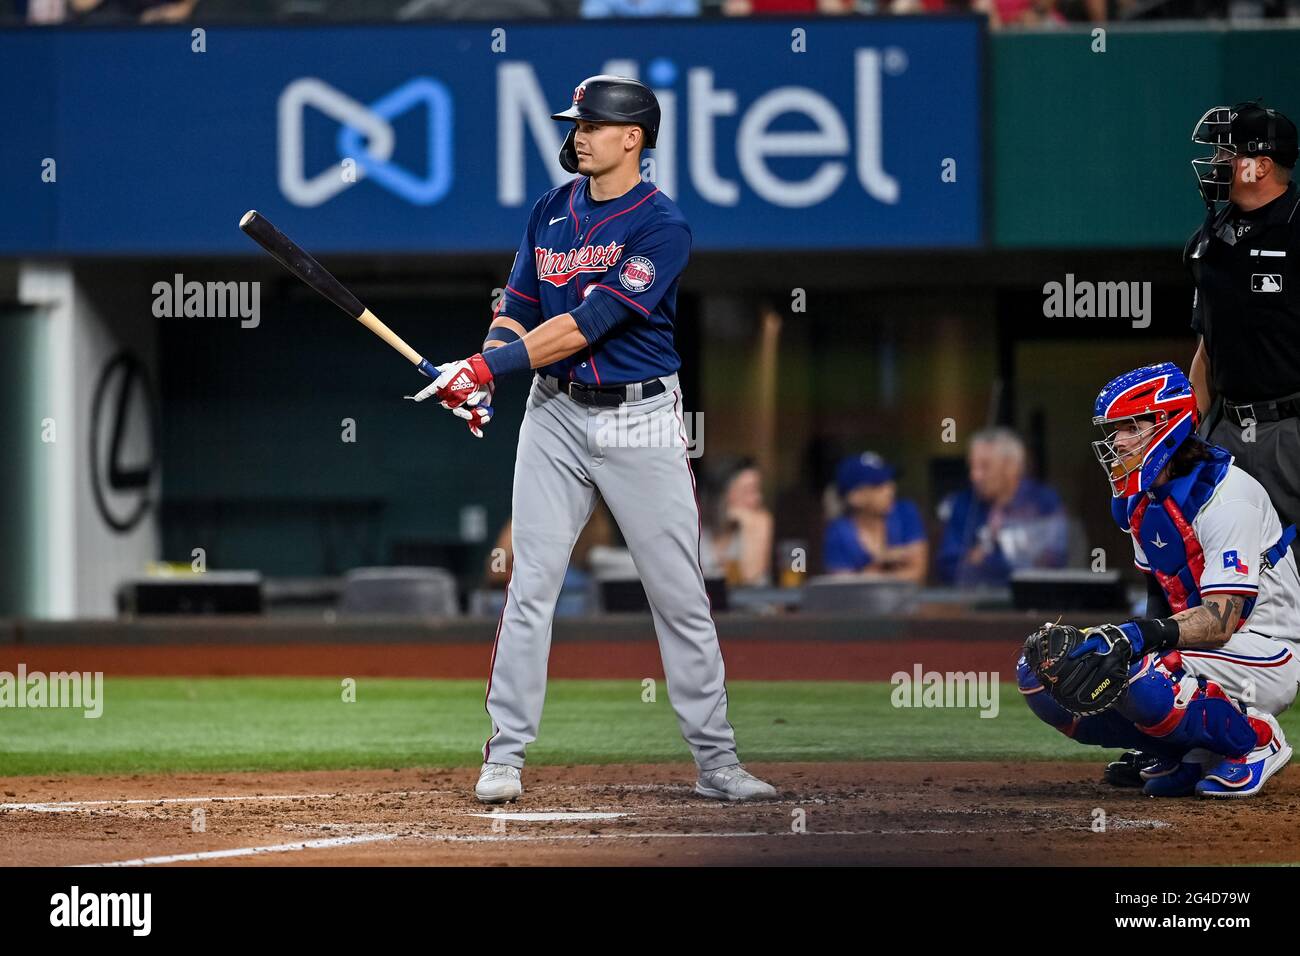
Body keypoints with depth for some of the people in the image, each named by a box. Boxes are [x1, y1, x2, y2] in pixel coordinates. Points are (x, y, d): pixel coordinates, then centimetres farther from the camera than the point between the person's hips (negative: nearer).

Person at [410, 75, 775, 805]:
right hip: (557, 412, 4)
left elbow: (584, 326, -19)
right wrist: (483, 377, -10)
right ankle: (505, 757, 3)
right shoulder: (551, 214, 8)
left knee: (681, 595, 1)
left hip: (640, 421, -4)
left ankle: (718, 763, 7)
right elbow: (518, 308, 10)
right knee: (531, 586, -2)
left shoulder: (662, 226, -12)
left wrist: (489, 365, -22)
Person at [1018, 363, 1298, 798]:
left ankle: (1254, 739, -10)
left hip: (1259, 652, -9)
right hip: (1193, 644, 9)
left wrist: (1136, 636, -39)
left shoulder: (1226, 497, -20)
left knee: (1146, 683, -38)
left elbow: (1221, 620, -27)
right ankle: (1176, 751, 5)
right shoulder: (1139, 499, 7)